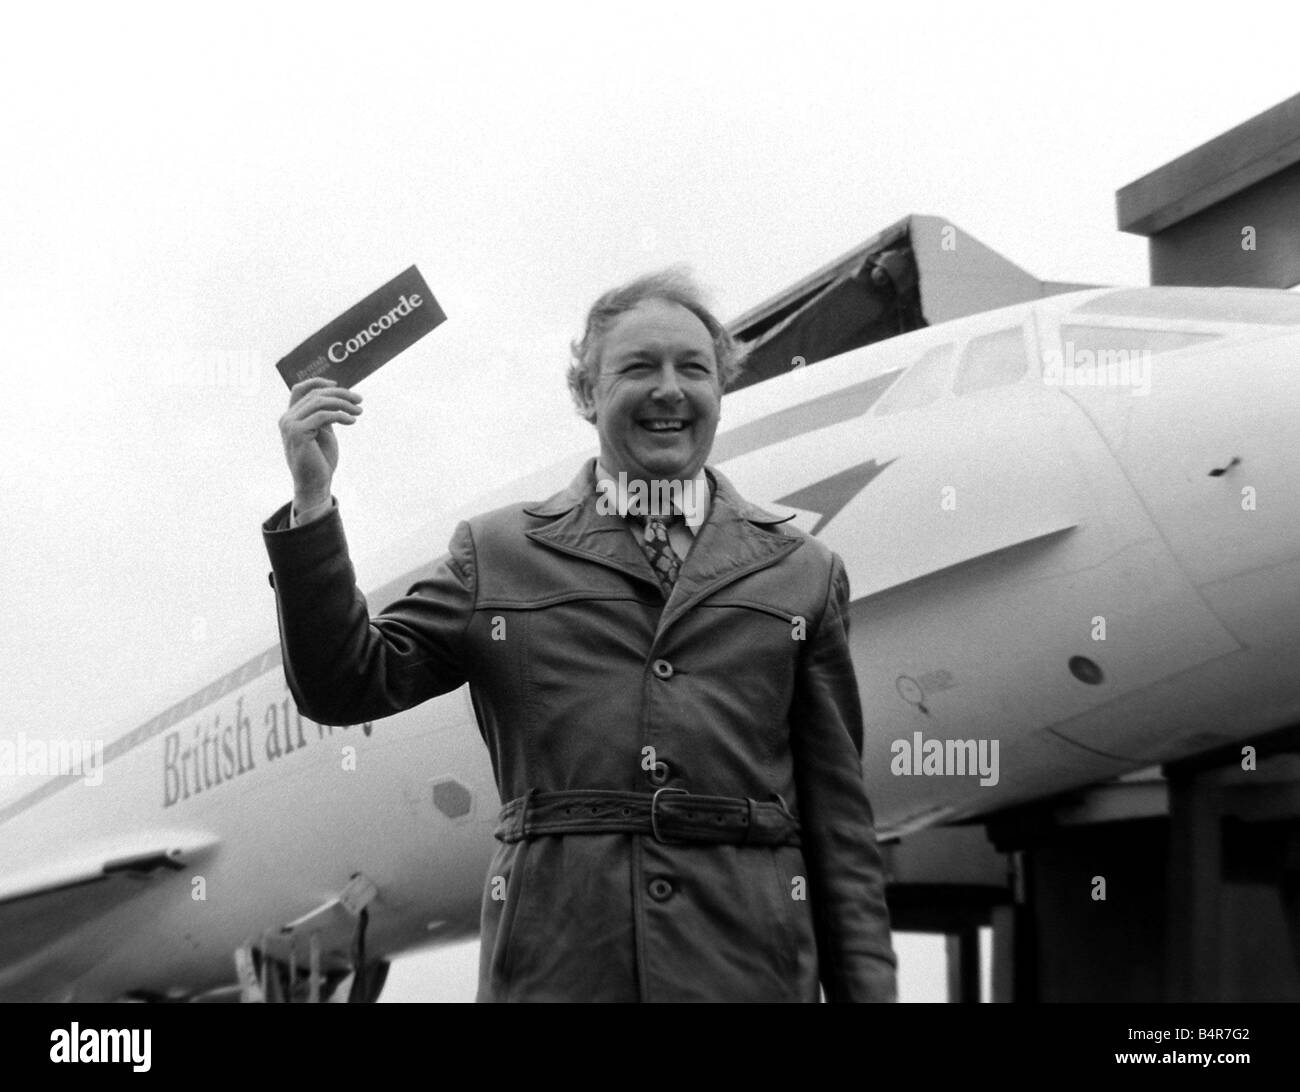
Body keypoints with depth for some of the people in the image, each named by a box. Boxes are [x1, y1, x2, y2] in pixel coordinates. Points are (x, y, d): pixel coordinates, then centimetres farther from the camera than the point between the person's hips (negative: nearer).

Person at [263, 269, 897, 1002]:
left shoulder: (803, 575, 12)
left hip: (746, 969, 1)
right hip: (552, 968, 0)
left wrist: (868, 989, 4)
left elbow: (839, 822, 10)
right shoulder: (497, 556, 12)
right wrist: (312, 500, -4)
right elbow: (346, 684, 5)